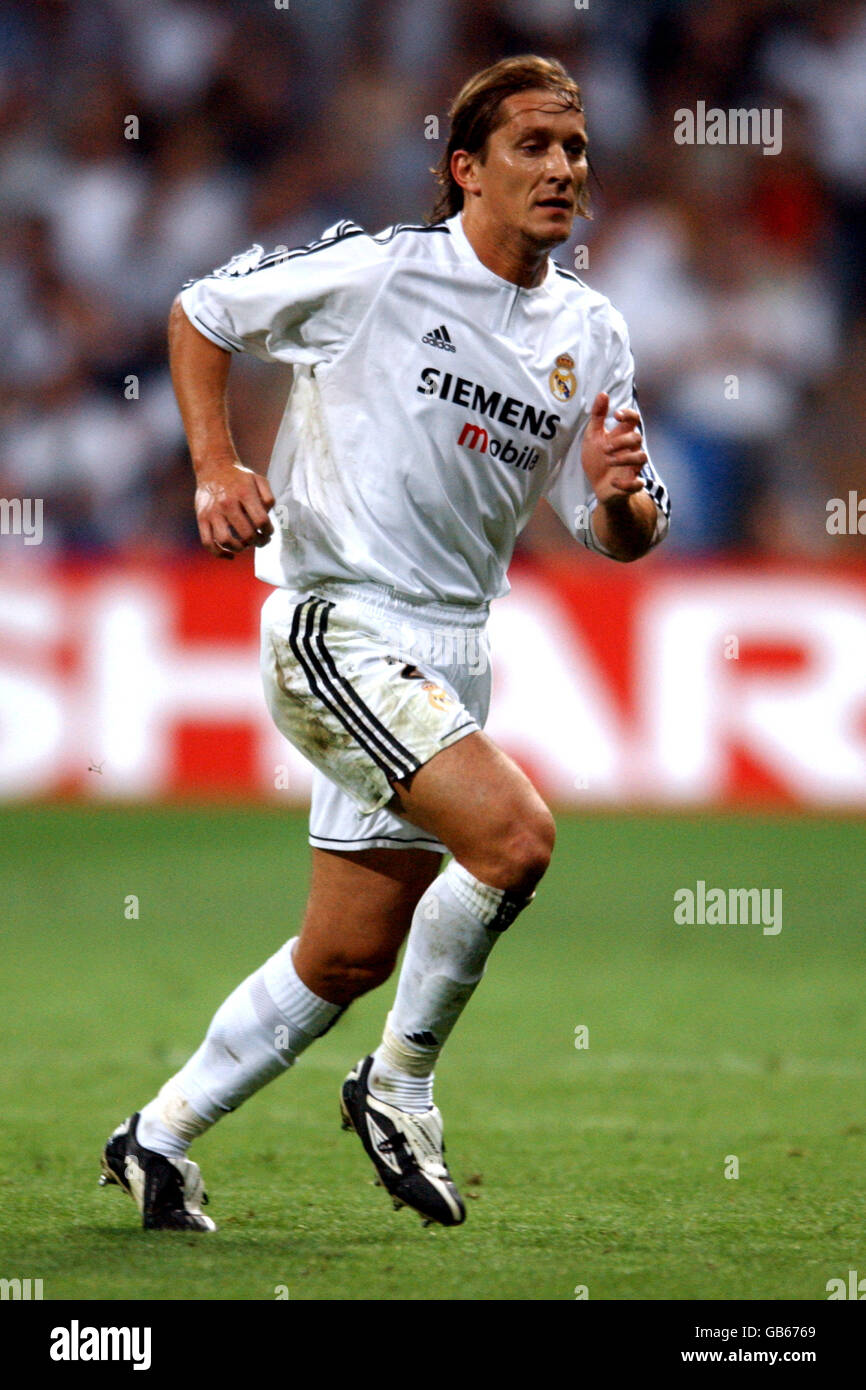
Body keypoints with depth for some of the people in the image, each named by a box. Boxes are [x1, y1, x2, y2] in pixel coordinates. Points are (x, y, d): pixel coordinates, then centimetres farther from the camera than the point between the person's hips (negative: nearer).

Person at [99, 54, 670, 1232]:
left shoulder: (591, 336, 6)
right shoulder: (378, 267, -10)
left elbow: (624, 538, 10)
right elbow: (200, 315, 3)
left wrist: (622, 494, -13)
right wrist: (216, 471, -8)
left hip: (450, 660, 7)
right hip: (336, 626, -7)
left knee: (348, 957, 10)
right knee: (514, 832, -25)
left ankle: (160, 1136, 28)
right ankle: (399, 1087, -5)